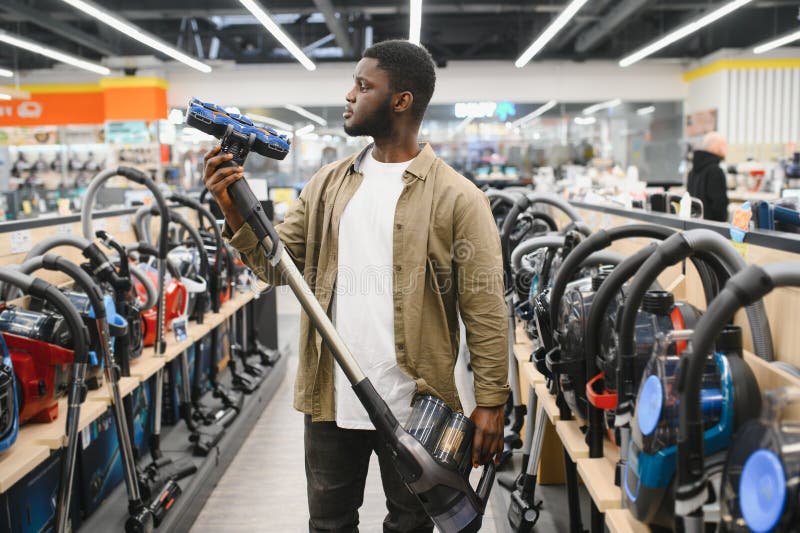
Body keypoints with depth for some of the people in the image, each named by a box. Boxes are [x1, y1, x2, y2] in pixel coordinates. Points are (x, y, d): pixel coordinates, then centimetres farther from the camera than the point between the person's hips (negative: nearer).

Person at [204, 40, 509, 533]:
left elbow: (485, 310, -10)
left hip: (414, 405, -4)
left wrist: (491, 403, -12)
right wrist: (236, 213, -10)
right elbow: (278, 264, 6)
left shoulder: (456, 197, -9)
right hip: (331, 399, 4)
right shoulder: (327, 185, 7)